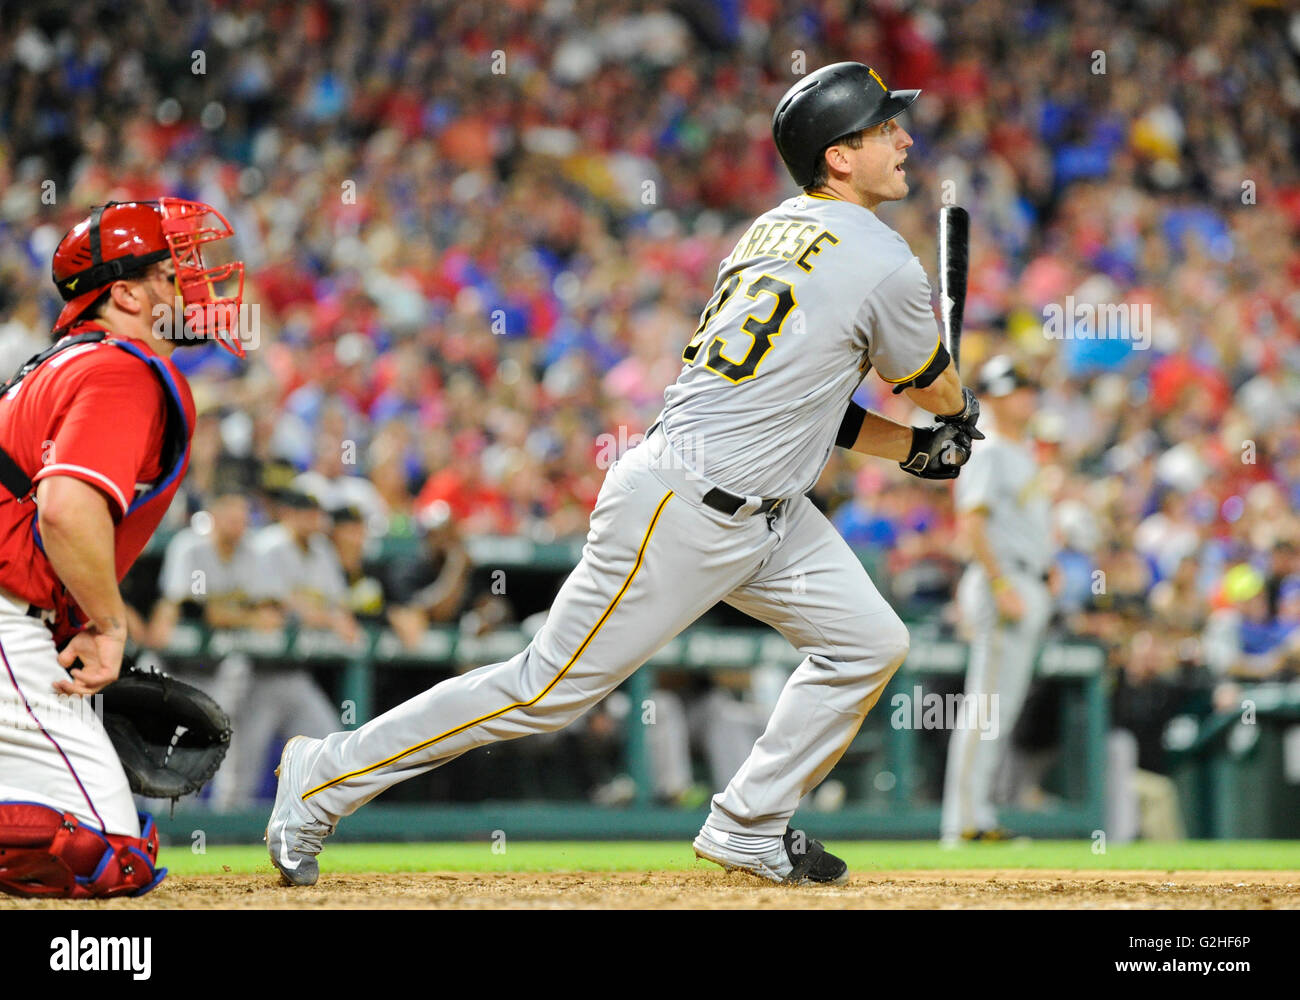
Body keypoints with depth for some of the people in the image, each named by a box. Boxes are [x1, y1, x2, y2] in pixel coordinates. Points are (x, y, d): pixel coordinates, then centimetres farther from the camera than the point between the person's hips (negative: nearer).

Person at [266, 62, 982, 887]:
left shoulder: (776, 229, 13)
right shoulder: (883, 263, -15)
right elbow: (935, 390, 3)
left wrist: (916, 446, 17)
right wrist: (959, 411, 26)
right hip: (682, 509, -10)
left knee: (870, 644, 8)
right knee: (551, 688, -4)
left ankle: (748, 828, 15)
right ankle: (326, 777, 5)